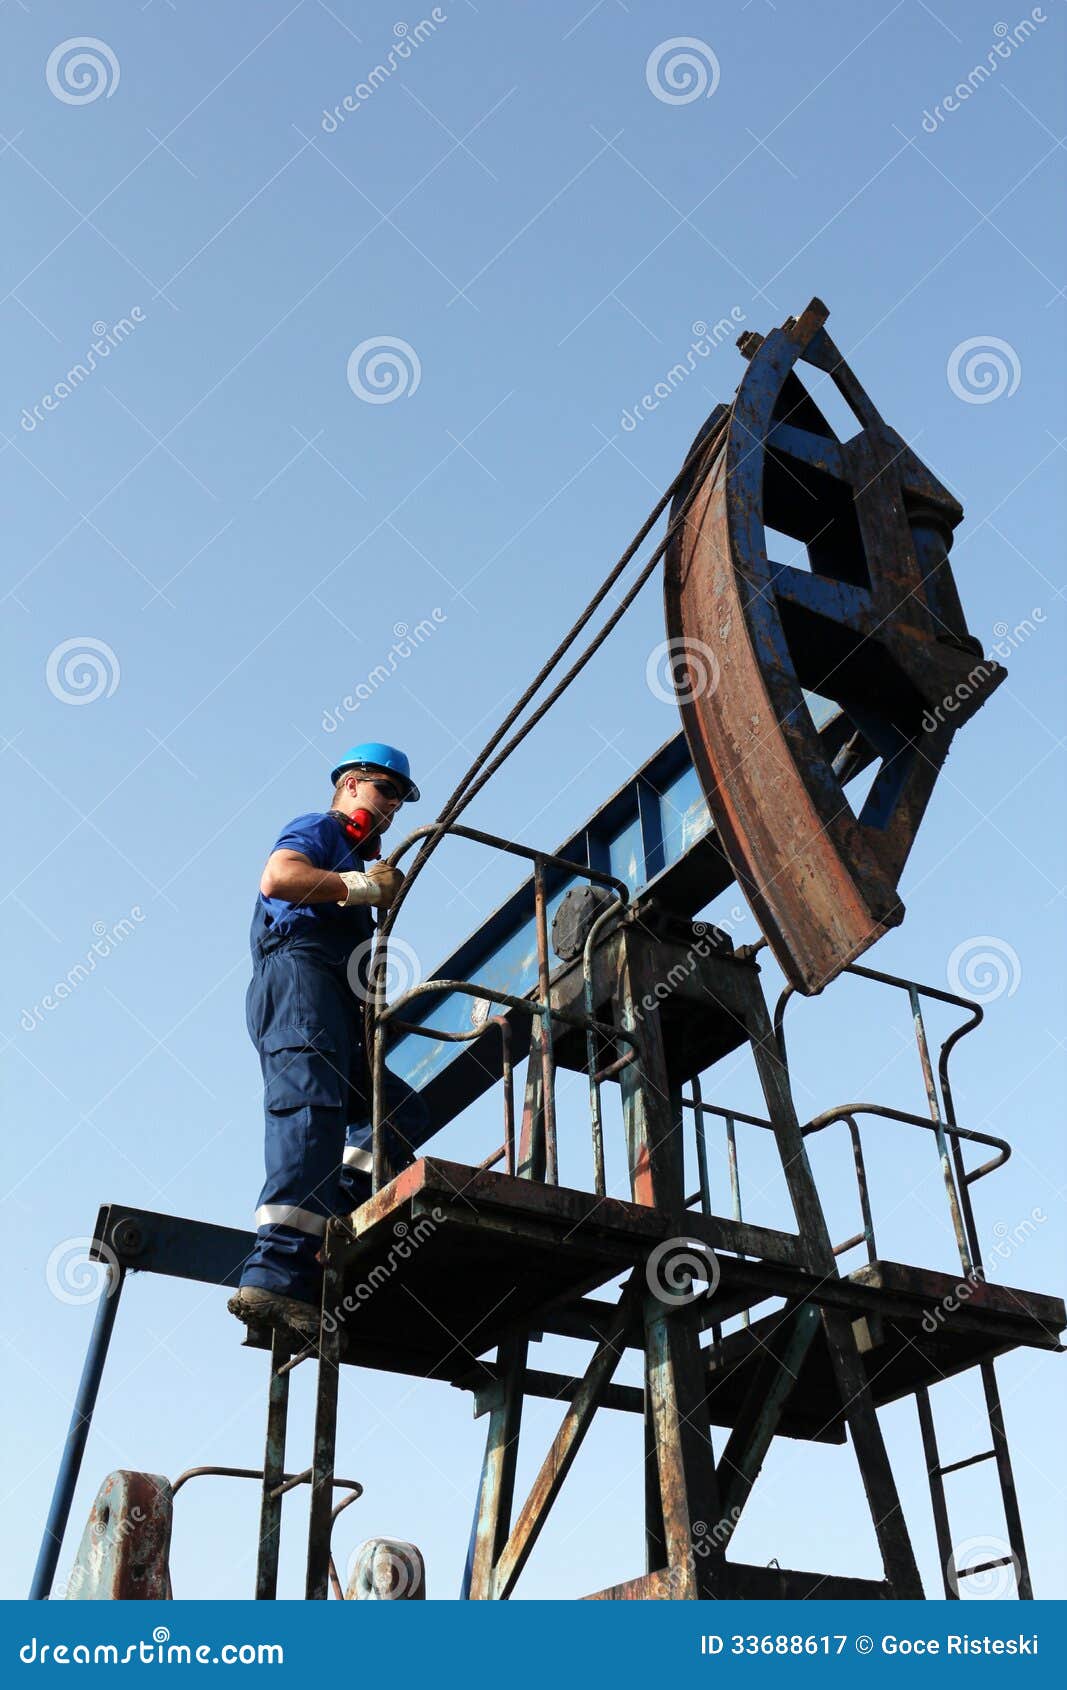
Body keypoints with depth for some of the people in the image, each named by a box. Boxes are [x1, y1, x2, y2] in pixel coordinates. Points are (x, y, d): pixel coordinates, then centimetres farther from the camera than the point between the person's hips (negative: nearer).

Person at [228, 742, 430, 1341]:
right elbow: (277, 877, -11)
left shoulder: (355, 863, 37)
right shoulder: (318, 830, 14)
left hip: (340, 1008, 9)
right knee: (313, 1109, -26)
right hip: (298, 973, -9)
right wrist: (362, 885, -6)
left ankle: (333, 1219, -19)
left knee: (403, 1114, 0)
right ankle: (278, 1276, -39)